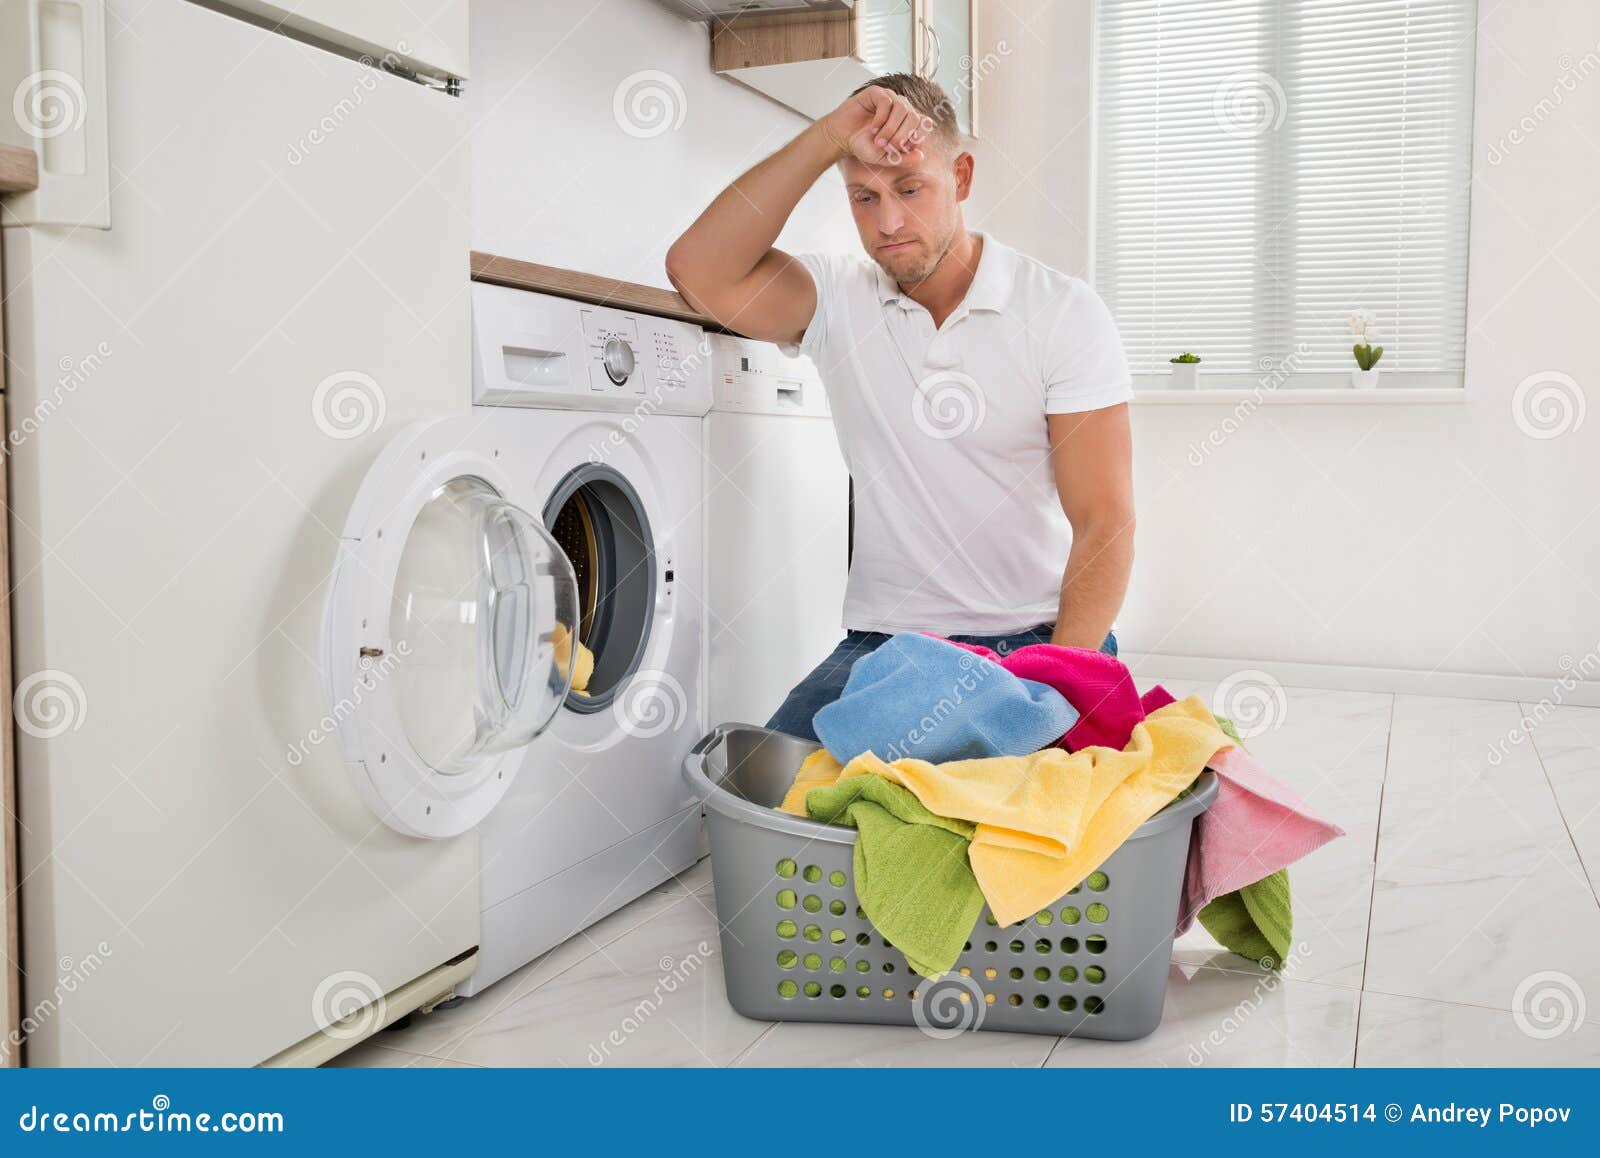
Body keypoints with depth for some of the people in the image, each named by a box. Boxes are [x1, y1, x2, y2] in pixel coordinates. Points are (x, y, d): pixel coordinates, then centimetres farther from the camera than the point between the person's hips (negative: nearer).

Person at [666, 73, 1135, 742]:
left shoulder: (1065, 312, -2)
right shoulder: (840, 298, 5)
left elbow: (1105, 522, -7)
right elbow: (700, 272, -13)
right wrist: (830, 136, -15)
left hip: (1041, 639, -1)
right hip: (884, 638, 1)